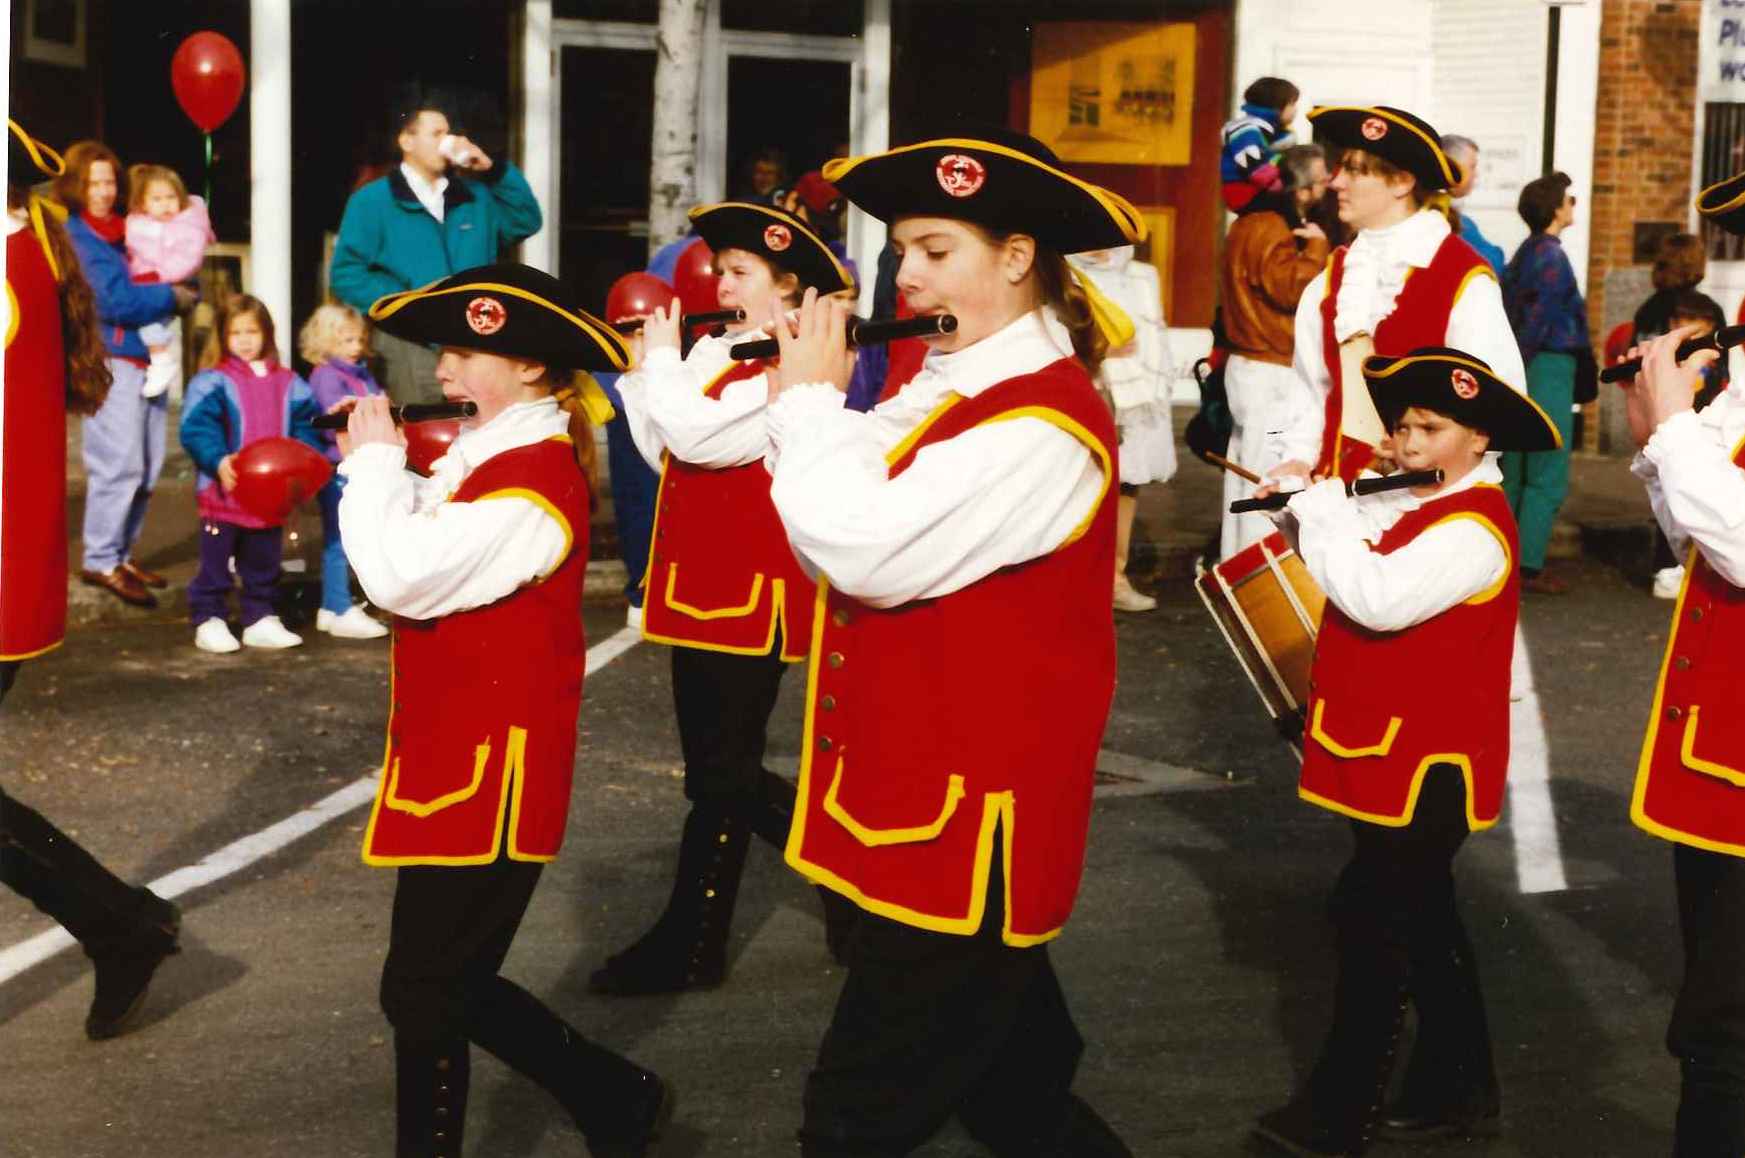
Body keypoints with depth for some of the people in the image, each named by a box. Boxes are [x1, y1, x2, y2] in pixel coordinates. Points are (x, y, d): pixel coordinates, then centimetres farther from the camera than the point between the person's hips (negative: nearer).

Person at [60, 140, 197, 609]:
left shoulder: (125, 230, 16)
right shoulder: (75, 237, -7)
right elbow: (114, 302, -15)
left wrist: (185, 290, -3)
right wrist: (170, 296, -6)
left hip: (147, 356, 8)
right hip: (111, 362, -8)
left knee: (146, 468, 10)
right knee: (119, 465, -10)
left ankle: (122, 553, 20)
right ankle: (101, 562, -2)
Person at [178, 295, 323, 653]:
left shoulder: (287, 383, 8)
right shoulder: (212, 381, -8)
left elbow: (305, 426, 11)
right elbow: (196, 429, -16)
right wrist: (218, 461, -31)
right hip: (223, 494, -5)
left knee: (263, 564, 15)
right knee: (215, 564, 2)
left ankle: (260, 620, 25)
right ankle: (208, 621, 11)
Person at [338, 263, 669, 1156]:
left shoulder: (536, 478, -20)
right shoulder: (491, 458, 11)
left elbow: (402, 579, -28)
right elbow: (417, 561, 17)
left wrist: (376, 461, -15)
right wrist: (381, 468, 3)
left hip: (488, 770, -10)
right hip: (453, 762, 10)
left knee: (422, 993, -1)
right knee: (453, 985, 18)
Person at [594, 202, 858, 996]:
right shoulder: (721, 355, 15)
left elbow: (696, 438, -24)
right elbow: (664, 452, 13)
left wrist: (662, 355, -9)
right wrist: (640, 368, 7)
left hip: (747, 592, -9)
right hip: (703, 587, 9)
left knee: (722, 772, -3)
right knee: (720, 770, 13)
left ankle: (689, 946, 5)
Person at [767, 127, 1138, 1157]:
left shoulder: (1043, 425, -20)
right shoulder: (949, 387, 10)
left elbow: (867, 554, -28)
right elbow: (834, 548, 10)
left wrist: (809, 402, -15)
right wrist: (815, 406, -4)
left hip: (965, 815, -10)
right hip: (923, 794, 10)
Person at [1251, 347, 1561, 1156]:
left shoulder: (1473, 529, -20)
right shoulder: (1412, 507, 11)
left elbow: (1378, 600, -31)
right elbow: (1350, 567, 18)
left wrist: (1321, 507, -20)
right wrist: (1303, 510, 0)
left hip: (1425, 763, -10)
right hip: (1391, 754, 10)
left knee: (1371, 917, -7)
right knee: (1421, 918, 17)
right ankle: (1459, 1090, 30)